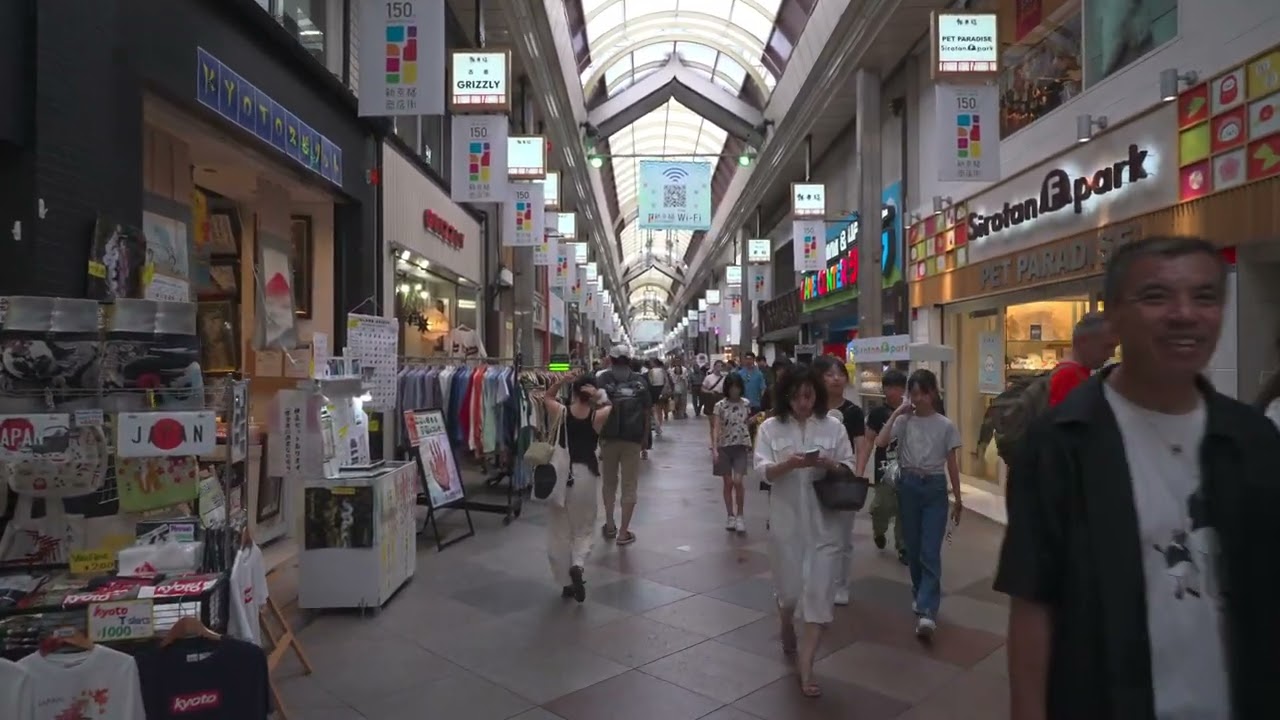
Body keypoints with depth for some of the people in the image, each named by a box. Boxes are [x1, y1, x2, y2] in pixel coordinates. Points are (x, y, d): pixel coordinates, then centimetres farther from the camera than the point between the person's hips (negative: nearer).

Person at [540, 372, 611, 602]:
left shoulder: (560, 412, -6)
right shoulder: (599, 416, -9)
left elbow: (547, 396, 14)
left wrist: (562, 379, 2)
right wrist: (598, 396, -5)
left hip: (560, 473, 1)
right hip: (586, 475, 0)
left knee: (560, 531, 12)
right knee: (584, 528, 15)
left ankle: (567, 582, 18)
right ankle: (578, 566, -11)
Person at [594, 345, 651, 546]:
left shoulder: (602, 378, 0)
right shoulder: (640, 381, 4)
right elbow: (647, 413, 3)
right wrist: (645, 440, 12)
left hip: (608, 438, 0)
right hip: (633, 439, 0)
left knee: (609, 482, 18)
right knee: (629, 486, 6)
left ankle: (610, 525, 25)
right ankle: (624, 532, 8)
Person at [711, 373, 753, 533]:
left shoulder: (746, 404, 2)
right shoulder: (720, 406, -7)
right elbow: (716, 429, -15)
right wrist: (714, 449, -23)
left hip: (741, 447, 1)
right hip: (724, 447, -1)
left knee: (738, 482, -11)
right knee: (728, 483, 6)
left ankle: (740, 515, 6)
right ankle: (730, 516, 20)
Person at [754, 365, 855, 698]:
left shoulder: (833, 426, 0)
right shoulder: (771, 427, -1)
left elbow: (849, 469, 2)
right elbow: (763, 470, -8)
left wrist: (829, 465, -19)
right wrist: (789, 463, -27)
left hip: (823, 521, 0)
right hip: (787, 519, 0)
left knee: (819, 591, -1)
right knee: (789, 586, 10)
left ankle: (805, 666, 9)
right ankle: (787, 627, 46)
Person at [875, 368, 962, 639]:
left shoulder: (946, 426, -1)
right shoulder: (904, 421, -1)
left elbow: (952, 465, 3)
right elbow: (880, 443, -17)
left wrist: (958, 500, 4)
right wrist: (897, 413, -14)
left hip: (935, 488, -2)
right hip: (908, 485, 2)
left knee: (930, 552, -7)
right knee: (913, 548, 11)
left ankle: (926, 612, -10)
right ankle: (922, 595, 31)